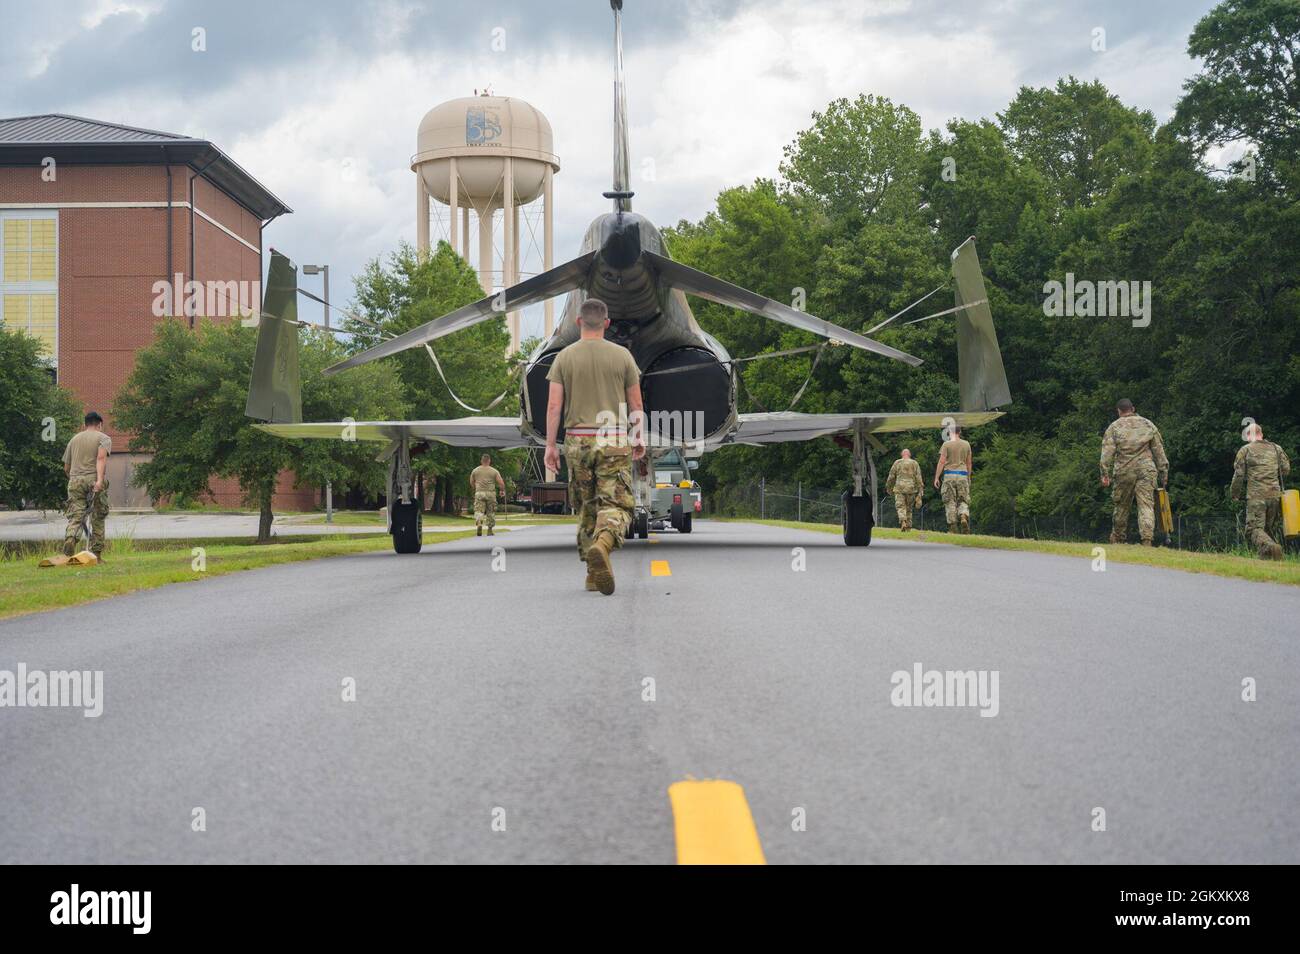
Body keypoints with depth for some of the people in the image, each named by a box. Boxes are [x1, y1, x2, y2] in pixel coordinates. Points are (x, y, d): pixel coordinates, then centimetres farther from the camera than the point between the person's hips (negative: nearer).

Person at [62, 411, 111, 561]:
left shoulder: (74, 439, 22)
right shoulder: (103, 438, 8)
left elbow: (66, 467, 21)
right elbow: (101, 457, -12)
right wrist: (100, 479, -23)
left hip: (75, 481, 3)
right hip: (93, 480, -3)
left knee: (75, 517, -3)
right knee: (98, 519, 6)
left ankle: (69, 538, -32)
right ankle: (96, 554, 6)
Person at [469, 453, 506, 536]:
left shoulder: (475, 470, 8)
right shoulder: (494, 471, 2)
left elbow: (471, 483, 17)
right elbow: (501, 483, -3)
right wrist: (502, 490, 16)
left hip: (479, 493, 0)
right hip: (490, 493, 0)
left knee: (478, 511, -4)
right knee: (491, 512, 12)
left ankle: (479, 524, -31)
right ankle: (490, 530, 14)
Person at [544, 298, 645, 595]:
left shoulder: (564, 357, 2)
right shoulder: (622, 355, 1)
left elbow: (554, 405, -3)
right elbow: (635, 404, 4)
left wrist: (550, 445, 1)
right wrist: (638, 438, 17)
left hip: (577, 440, 2)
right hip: (614, 441, -2)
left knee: (586, 507, 13)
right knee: (616, 504, -4)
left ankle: (594, 573, 14)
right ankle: (602, 545, -35)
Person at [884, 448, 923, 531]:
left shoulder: (897, 463, 4)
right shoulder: (915, 464, 7)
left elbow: (891, 477, 6)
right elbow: (918, 478, 2)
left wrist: (889, 488, 21)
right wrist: (920, 492, 3)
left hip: (899, 489, -2)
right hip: (911, 489, 2)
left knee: (900, 507, -6)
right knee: (909, 509, 14)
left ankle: (903, 522, -31)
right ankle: (908, 527, 14)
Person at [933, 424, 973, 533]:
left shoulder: (947, 444, -3)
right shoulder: (966, 444, 8)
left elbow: (942, 462, -6)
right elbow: (969, 463, 13)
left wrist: (936, 478, -2)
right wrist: (969, 477, 24)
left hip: (949, 475, -2)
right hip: (963, 475, 2)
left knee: (950, 502, 1)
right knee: (963, 500, 8)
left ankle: (952, 527, -2)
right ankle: (964, 516, -21)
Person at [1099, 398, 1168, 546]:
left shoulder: (1114, 427, 4)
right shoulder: (1148, 425, 11)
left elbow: (1107, 452, -5)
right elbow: (1159, 451, 11)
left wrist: (1105, 474, -4)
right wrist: (1163, 473, 15)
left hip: (1123, 472, 0)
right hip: (1146, 470, 1)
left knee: (1122, 505, 13)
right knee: (1146, 505, -3)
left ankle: (1118, 538, 27)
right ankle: (1147, 539, -16)